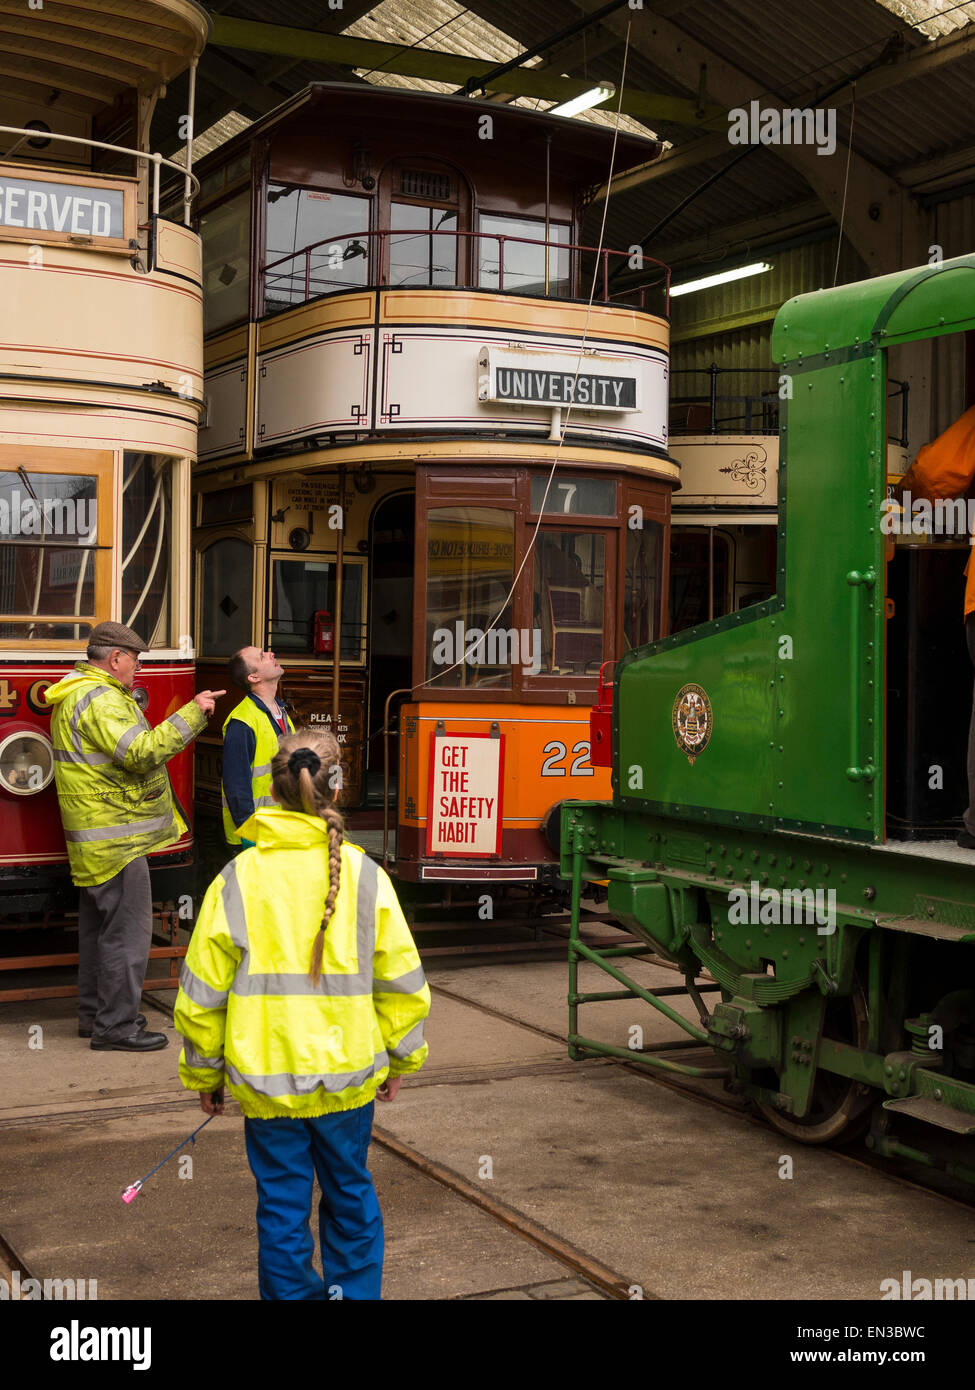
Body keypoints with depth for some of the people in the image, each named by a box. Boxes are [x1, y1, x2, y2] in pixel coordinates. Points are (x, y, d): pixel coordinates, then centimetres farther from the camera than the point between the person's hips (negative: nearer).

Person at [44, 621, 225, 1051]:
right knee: (126, 930, -6)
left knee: (99, 927, 17)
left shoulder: (75, 694, 18)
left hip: (94, 843, 11)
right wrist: (192, 713, -24)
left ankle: (94, 1014, 27)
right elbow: (141, 753, -27)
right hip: (117, 837, -11)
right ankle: (116, 1027, -1)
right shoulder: (100, 700, -18)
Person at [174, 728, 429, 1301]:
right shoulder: (365, 875, -8)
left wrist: (204, 1075, 9)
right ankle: (353, 1289, 32)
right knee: (350, 1192, 20)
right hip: (349, 1073, 1)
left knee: (282, 1203, 12)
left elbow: (202, 993, -5)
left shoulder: (238, 879, -10)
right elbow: (402, 980, -2)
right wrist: (401, 1059, 13)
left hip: (266, 1078, -1)